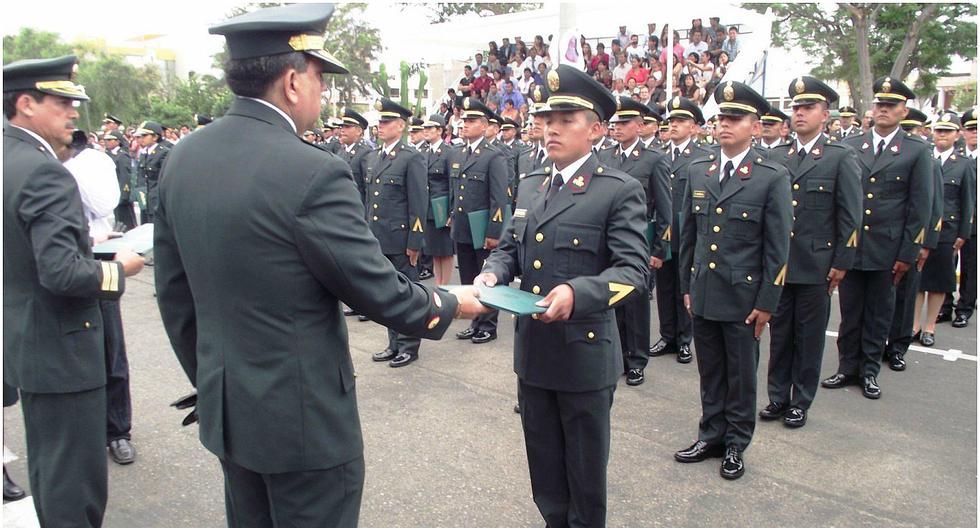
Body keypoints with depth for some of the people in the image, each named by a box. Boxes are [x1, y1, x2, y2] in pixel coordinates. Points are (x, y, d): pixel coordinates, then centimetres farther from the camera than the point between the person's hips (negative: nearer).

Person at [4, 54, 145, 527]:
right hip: (59, 346, -10)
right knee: (77, 484, 2)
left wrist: (84, 240, 11)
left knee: (47, 467, 25)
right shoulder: (45, 173, -22)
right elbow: (61, 273, -29)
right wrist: (119, 269, -13)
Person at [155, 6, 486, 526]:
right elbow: (377, 288, -16)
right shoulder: (312, 172, -23)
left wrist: (209, 378, 19)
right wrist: (450, 304, 2)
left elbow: (173, 292, 7)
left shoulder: (183, 159, 0)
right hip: (303, 416, -7)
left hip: (225, 408, 7)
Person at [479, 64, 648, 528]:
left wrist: (578, 293, -34)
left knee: (585, 469, 14)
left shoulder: (619, 190, -11)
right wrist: (493, 273, -8)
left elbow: (632, 270, -17)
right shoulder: (529, 185, 9)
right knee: (544, 466, 21)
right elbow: (509, 248, 14)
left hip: (585, 351, -6)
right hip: (532, 350, 6)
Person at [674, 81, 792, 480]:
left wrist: (766, 302, -9)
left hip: (743, 296, -4)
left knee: (741, 375, 10)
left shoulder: (772, 177, -8)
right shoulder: (698, 170, 6)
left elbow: (777, 248, -7)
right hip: (703, 293, 4)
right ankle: (711, 436, 31)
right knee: (710, 373, 16)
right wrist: (686, 285, 11)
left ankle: (736, 445, 26)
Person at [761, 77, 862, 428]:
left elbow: (850, 217, -4)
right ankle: (777, 397, 23)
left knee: (809, 337, 7)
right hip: (777, 264, 3)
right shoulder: (776, 157, 8)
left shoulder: (842, 158, -2)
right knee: (779, 333, 11)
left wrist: (841, 264, -7)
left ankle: (800, 402, 20)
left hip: (815, 266, -3)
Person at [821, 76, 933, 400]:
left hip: (887, 249, -2)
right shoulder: (850, 146, 5)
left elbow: (920, 207, -1)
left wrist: (908, 254, -5)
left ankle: (869, 372, 22)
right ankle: (848, 368, 23)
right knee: (849, 312, 10)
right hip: (849, 246, 2)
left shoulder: (917, 152, 0)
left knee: (879, 314, 10)